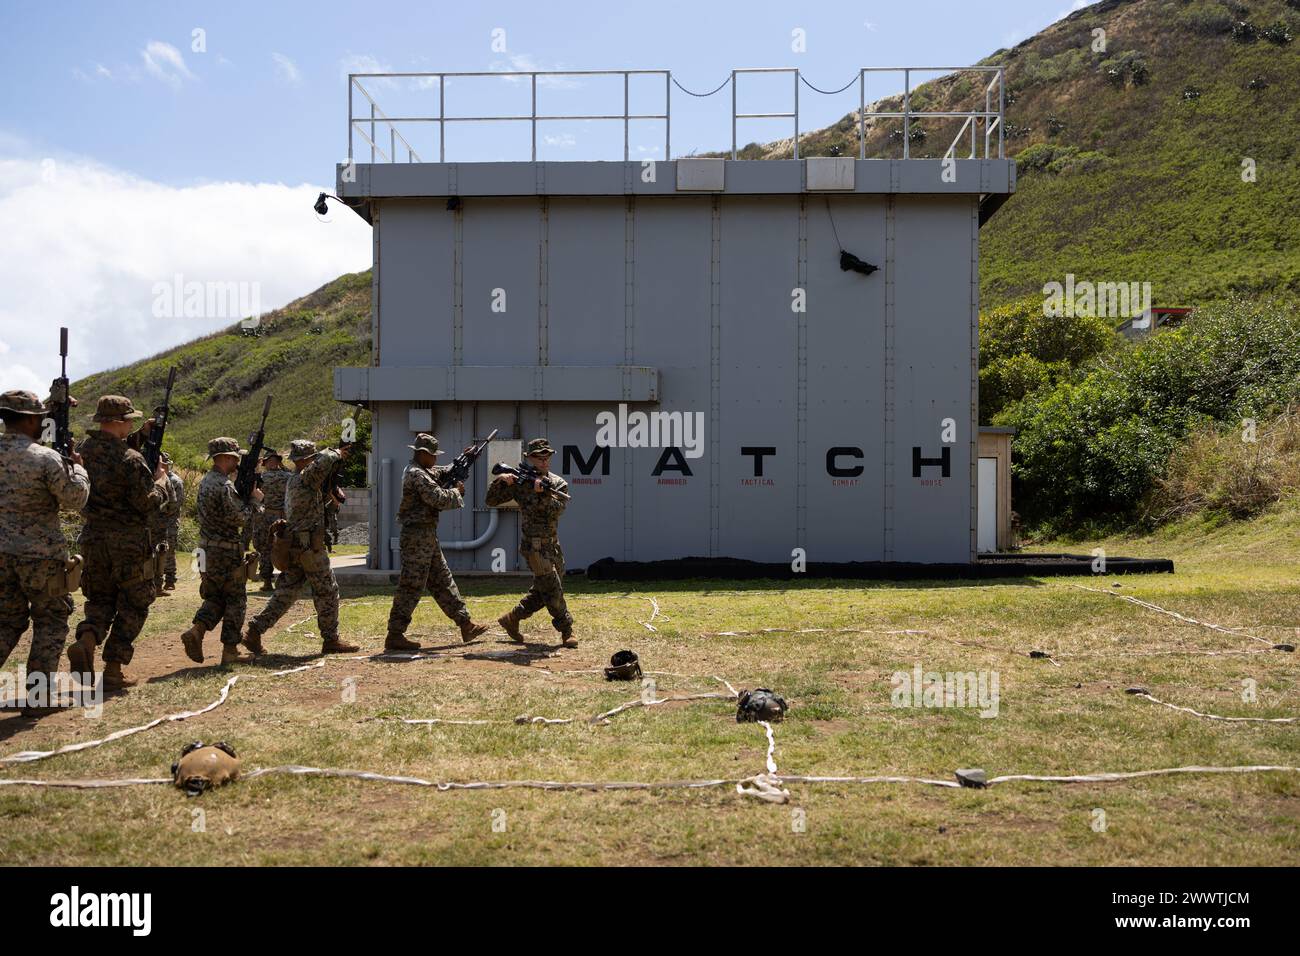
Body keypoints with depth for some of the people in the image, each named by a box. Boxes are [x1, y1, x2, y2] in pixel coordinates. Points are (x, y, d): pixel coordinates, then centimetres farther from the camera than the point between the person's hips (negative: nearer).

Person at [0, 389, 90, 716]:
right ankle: (39, 696, 8)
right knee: (51, 622, 8)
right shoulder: (46, 457, -14)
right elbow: (75, 499, -11)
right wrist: (77, 467, 6)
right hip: (41, 554, -5)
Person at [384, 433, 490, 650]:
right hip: (418, 536, -11)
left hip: (427, 537, 11)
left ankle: (466, 624, 19)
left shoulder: (424, 472, 15)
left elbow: (443, 473, 31)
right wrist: (456, 491, -3)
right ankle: (394, 635, -3)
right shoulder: (417, 475, -16)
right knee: (411, 586, -7)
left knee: (443, 581, 13)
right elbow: (439, 499, -22)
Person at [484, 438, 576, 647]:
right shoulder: (519, 481, -3)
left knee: (542, 592, 11)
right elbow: (491, 501, -1)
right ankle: (566, 630, 1)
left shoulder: (558, 483, 2)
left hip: (553, 545, 5)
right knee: (552, 589, -7)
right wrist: (500, 481, -17)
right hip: (534, 545, -5)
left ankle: (511, 619, 26)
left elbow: (556, 511, -14)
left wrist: (542, 492, -28)